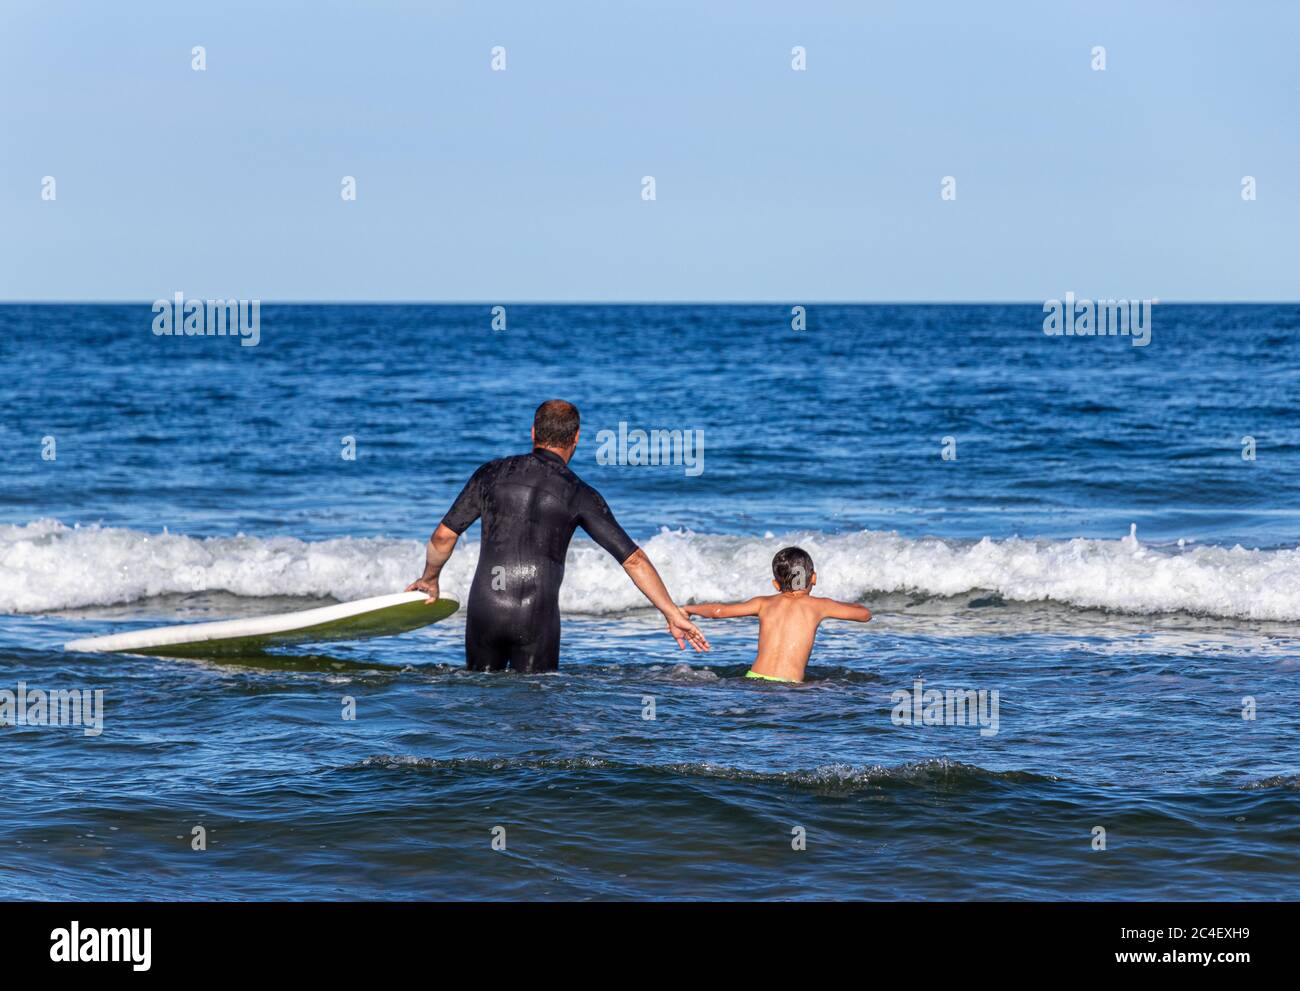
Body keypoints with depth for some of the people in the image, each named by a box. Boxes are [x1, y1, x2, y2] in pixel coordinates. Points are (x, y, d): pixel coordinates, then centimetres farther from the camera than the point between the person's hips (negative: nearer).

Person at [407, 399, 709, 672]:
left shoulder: (492, 473, 6)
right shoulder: (579, 494, 1)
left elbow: (443, 536, 7)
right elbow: (634, 559, 0)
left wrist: (429, 579, 26)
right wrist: (673, 615, 5)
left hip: (485, 610, 2)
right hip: (538, 617, -2)